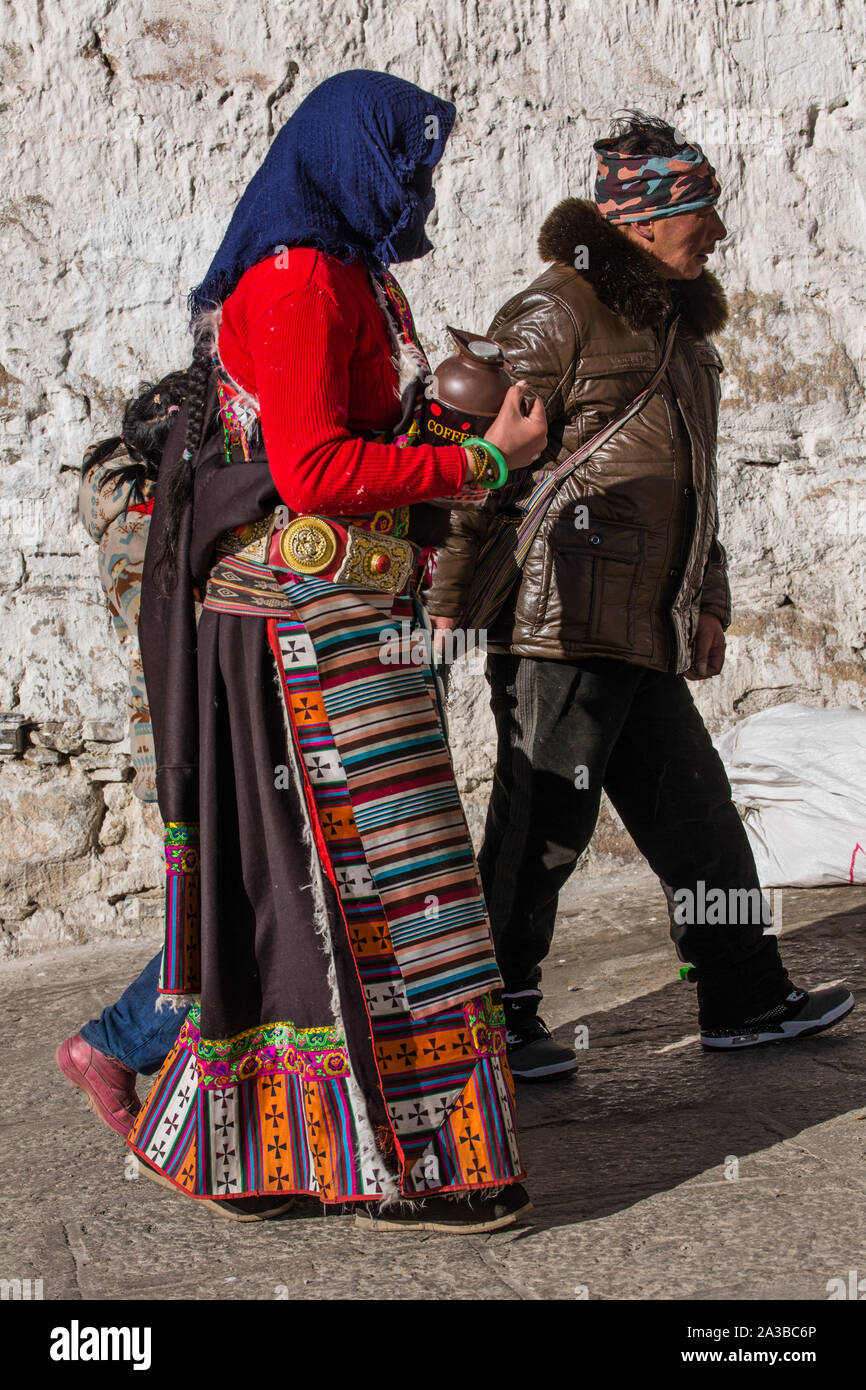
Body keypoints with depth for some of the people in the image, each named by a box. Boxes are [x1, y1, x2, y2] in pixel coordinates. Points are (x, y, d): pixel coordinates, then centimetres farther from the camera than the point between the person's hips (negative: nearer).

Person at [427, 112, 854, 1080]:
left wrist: (708, 598, 21)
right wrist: (449, 600, -13)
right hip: (563, 623, -9)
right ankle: (491, 1023, 11)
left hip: (644, 631, 9)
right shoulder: (556, 315, -10)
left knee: (694, 810, 14)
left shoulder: (674, 325, 20)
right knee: (541, 827, -2)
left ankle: (743, 998, 26)